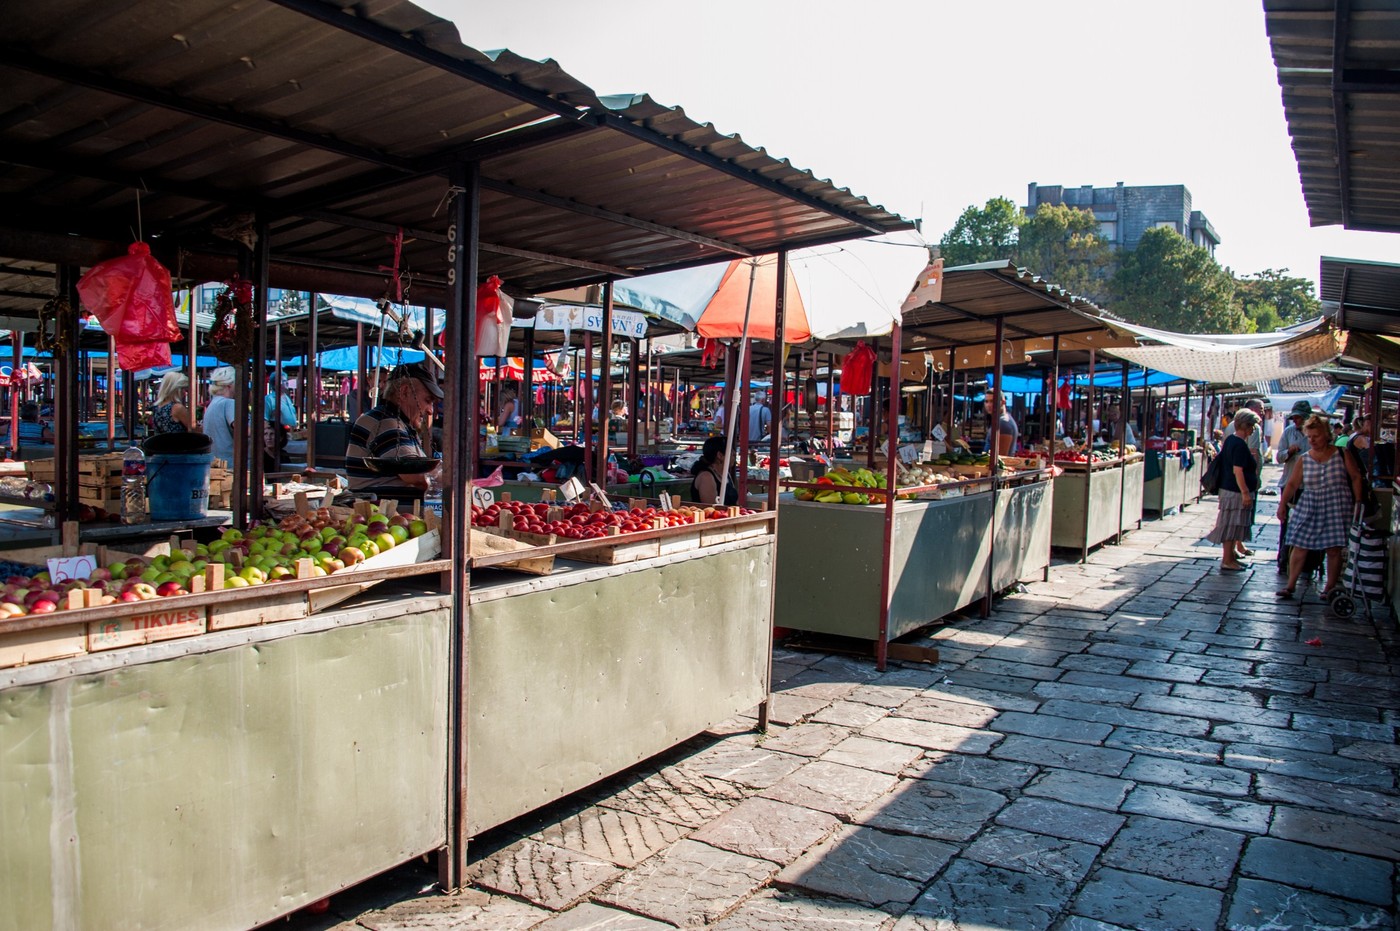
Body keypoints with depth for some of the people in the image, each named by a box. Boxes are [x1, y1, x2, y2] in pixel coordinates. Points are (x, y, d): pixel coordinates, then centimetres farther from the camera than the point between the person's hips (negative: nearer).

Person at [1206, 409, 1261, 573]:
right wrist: (1245, 492, -22)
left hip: (1228, 489, 10)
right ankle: (1227, 561, 2)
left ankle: (1230, 557, 25)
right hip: (1236, 492, -10)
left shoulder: (1230, 439, 11)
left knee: (1233, 526, 17)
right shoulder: (1240, 445, -19)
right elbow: (1237, 470, -23)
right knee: (1232, 526, -3)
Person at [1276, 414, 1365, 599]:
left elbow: (1356, 477, 3)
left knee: (1333, 549, 1)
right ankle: (1290, 585, 3)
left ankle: (1330, 587, 14)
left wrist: (1357, 503, -1)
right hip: (1309, 507, 2)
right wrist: (1282, 504, -3)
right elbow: (1292, 484, 4)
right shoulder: (1304, 459, 2)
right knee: (1299, 546, -1)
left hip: (1336, 507, -2)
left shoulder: (1341, 455, -1)